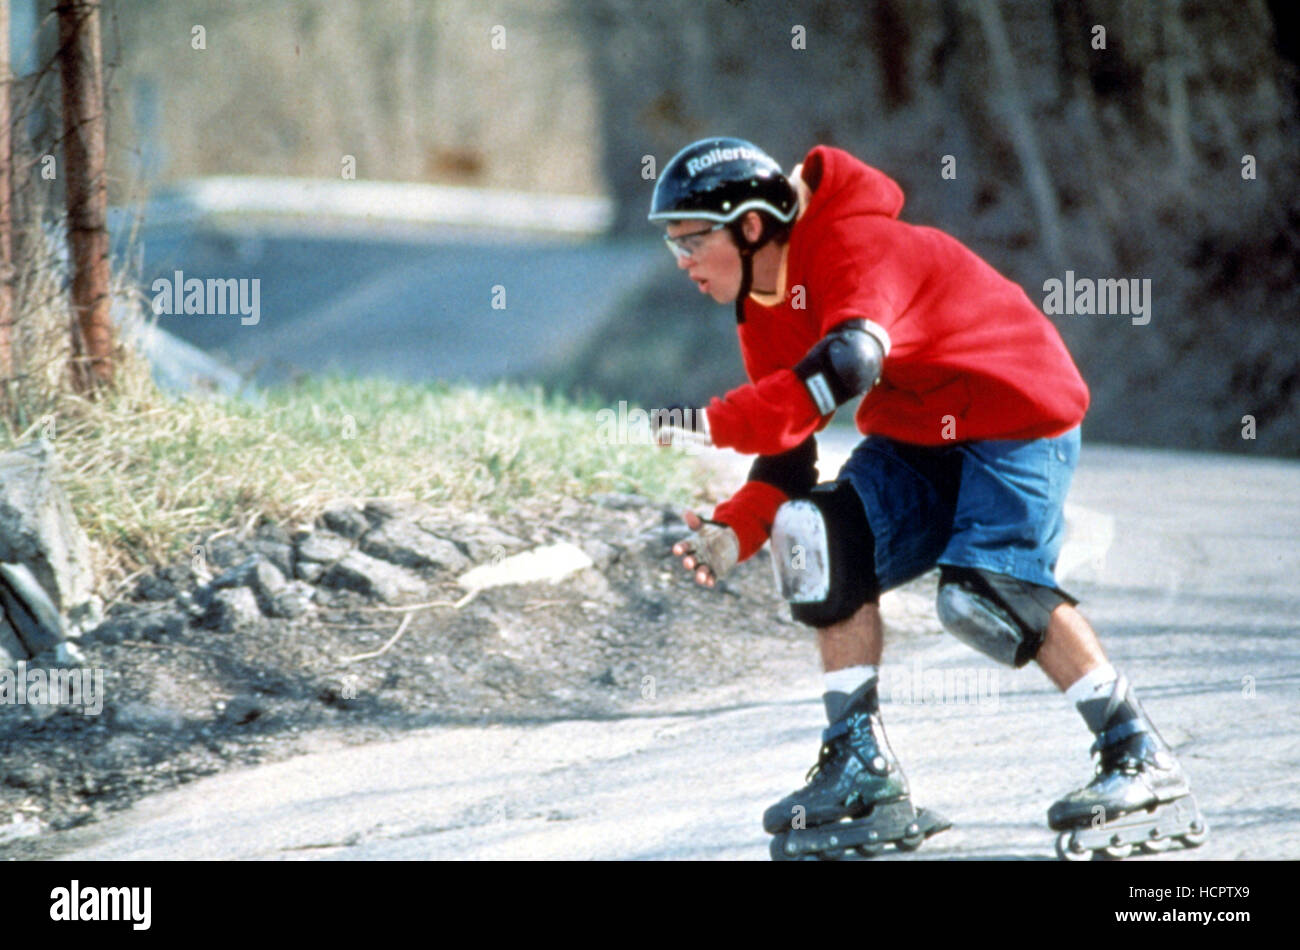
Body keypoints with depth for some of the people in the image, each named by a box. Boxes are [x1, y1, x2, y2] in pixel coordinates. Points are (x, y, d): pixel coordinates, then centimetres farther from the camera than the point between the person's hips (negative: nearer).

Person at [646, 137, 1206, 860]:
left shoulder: (855, 245, -24)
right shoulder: (765, 315, 3)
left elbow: (846, 368, -41)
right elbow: (786, 465, 2)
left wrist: (714, 422, -41)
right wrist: (733, 533, -17)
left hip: (1018, 419, -8)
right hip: (916, 441, 8)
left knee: (985, 593, -25)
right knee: (823, 535, -12)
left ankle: (1143, 762, -14)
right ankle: (866, 773, -7)